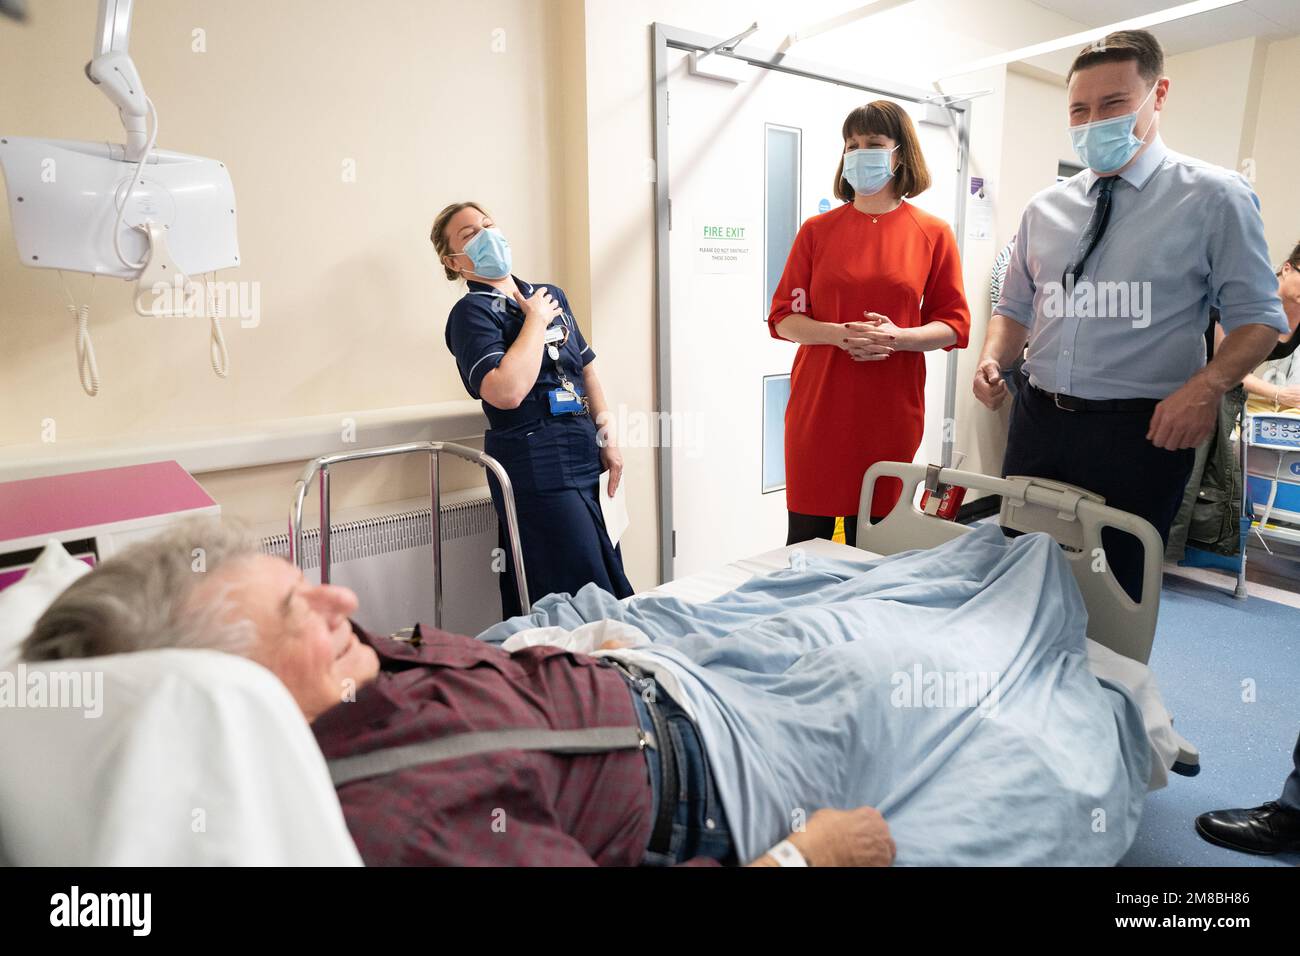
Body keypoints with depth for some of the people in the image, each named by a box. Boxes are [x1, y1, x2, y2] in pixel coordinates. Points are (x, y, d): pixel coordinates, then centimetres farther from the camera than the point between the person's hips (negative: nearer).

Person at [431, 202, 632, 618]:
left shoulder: (552, 296, 14)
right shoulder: (472, 311, -8)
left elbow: (587, 369, 19)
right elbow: (506, 391, -24)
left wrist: (607, 437, 11)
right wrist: (535, 320, -12)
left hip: (584, 454, 7)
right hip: (535, 463, -7)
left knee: (611, 575, 13)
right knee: (583, 589, -4)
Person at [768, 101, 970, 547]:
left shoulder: (933, 234, 5)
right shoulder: (817, 230, 7)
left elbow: (954, 326, 5)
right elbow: (783, 318, 4)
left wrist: (897, 337, -15)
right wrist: (839, 333, -14)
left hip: (891, 410, 0)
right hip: (818, 408, 0)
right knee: (807, 537, 1)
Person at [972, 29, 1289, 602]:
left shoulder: (1214, 197, -1)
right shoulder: (1044, 210, 10)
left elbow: (1257, 317, -1)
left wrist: (1207, 386, -20)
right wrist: (992, 360, -4)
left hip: (1140, 432, -3)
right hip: (1037, 422, 4)